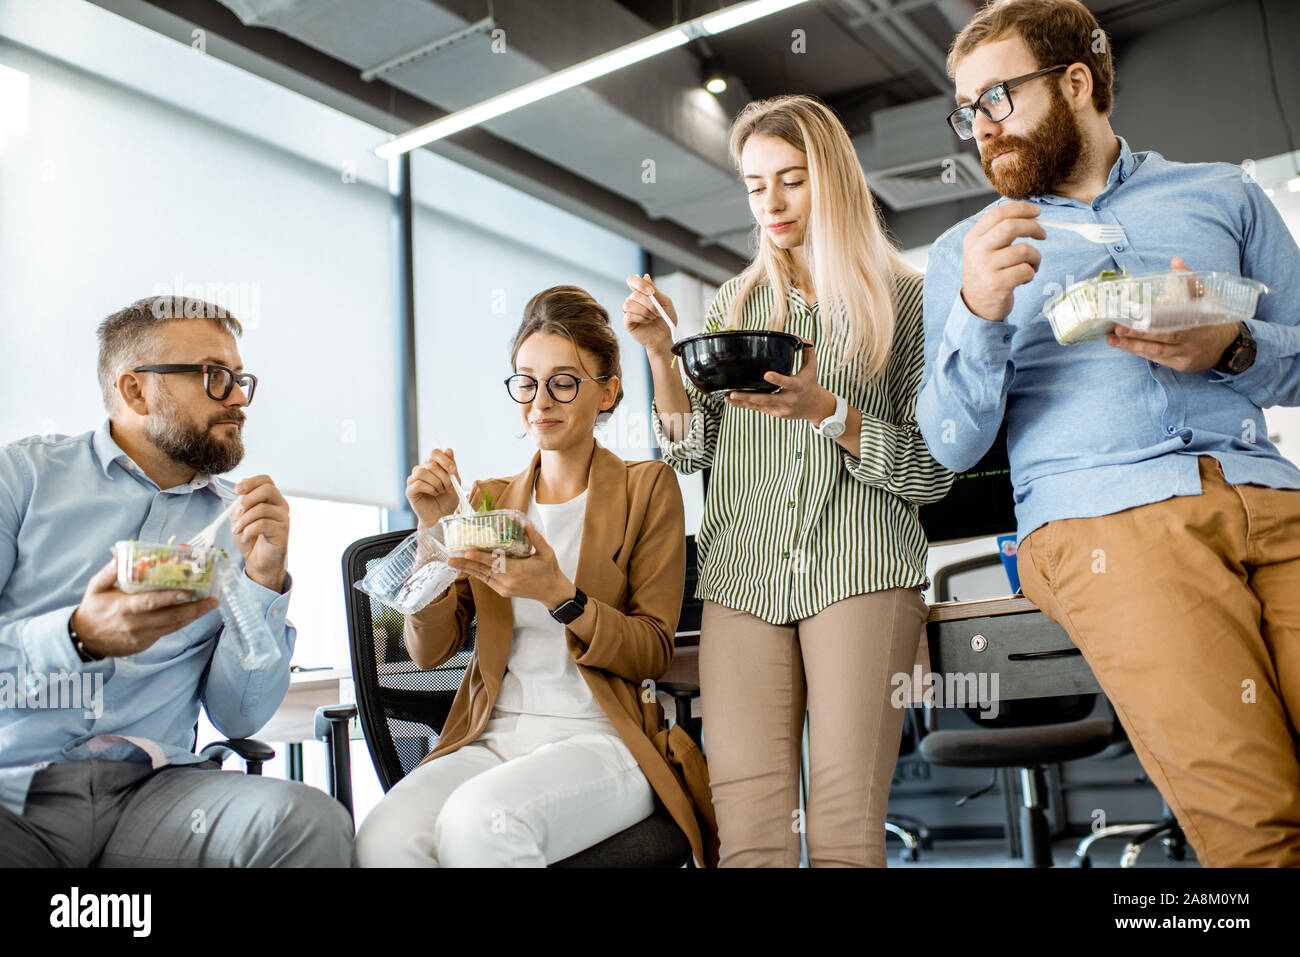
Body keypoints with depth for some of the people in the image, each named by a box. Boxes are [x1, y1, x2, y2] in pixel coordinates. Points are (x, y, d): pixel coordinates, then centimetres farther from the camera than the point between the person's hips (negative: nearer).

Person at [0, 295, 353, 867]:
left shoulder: (239, 520, 11)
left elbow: (237, 719, 6)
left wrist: (264, 582, -7)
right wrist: (79, 637, -21)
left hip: (149, 786, 1)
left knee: (313, 822, -28)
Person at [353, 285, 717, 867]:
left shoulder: (646, 488, 6)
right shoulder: (489, 501, 15)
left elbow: (653, 654, 0)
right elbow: (430, 651, 9)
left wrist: (559, 593, -16)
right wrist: (436, 531, -5)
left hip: (600, 739, -3)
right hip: (491, 739, 3)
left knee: (479, 818, -34)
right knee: (382, 838, -29)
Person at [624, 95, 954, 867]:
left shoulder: (902, 298, 8)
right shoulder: (737, 303, 18)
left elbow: (935, 471, 2)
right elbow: (692, 453, 14)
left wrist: (828, 412, -13)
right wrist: (664, 356, -1)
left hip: (860, 568, -2)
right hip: (742, 575, 3)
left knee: (846, 830, -8)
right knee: (749, 836, -5)